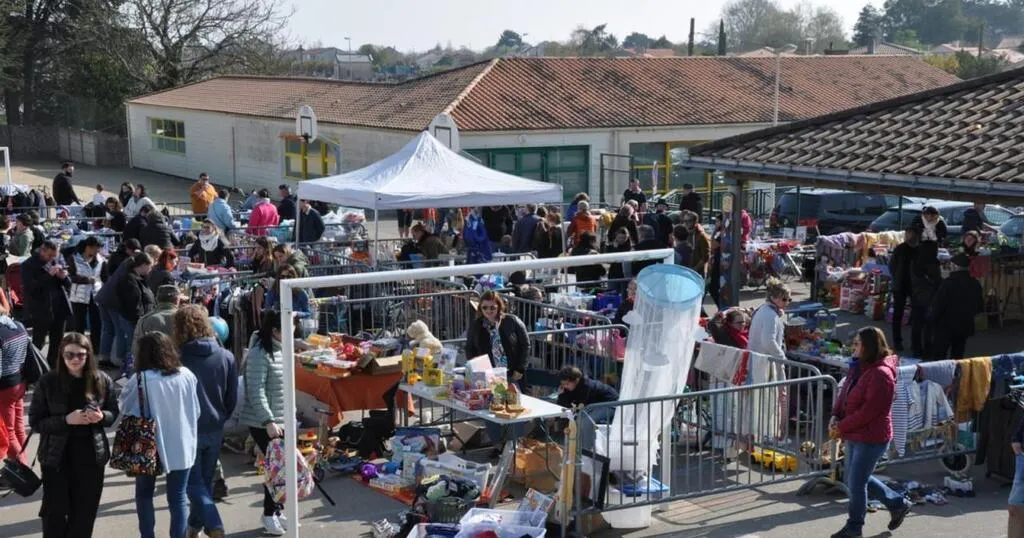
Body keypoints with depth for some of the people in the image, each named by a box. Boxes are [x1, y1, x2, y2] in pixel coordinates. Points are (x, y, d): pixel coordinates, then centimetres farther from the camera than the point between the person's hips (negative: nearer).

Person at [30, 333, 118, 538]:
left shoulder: (102, 381, -4)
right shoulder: (47, 382, -9)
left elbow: (114, 413, 7)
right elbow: (35, 421, -8)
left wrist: (101, 417, -16)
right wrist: (66, 420, -22)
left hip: (91, 456, 2)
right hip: (56, 457, -2)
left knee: (85, 513, 12)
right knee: (55, 512, 4)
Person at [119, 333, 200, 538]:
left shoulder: (140, 380, -16)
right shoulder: (186, 375, -5)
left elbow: (127, 413, -7)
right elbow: (196, 412, 5)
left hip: (150, 448, -2)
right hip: (181, 446, 2)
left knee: (144, 494, 19)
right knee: (178, 498, 10)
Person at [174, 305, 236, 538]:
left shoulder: (178, 360, -17)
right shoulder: (226, 357, -4)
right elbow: (233, 398, 3)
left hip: (188, 430, -4)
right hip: (215, 430, 4)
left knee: (194, 482, 4)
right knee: (206, 480, 18)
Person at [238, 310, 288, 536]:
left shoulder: (280, 351, 10)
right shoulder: (259, 354, -18)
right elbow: (256, 392, -23)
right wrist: (268, 421, -26)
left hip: (281, 421, 8)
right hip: (263, 423, -8)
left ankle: (277, 511, 23)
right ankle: (269, 514, 10)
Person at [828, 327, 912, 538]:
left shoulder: (881, 374, -22)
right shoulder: (859, 367, 6)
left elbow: (869, 410, -24)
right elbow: (844, 394, 12)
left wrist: (842, 427, -19)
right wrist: (835, 416, -5)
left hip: (871, 438, -10)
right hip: (855, 435, 10)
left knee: (856, 482, 2)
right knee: (856, 479, 19)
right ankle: (898, 504, 34)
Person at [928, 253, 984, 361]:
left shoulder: (948, 283, -18)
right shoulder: (975, 284, 1)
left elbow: (937, 305, -15)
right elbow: (980, 307, 10)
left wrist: (931, 319, 1)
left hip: (946, 326, -5)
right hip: (965, 326, 6)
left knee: (938, 357, 2)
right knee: (957, 357, 13)